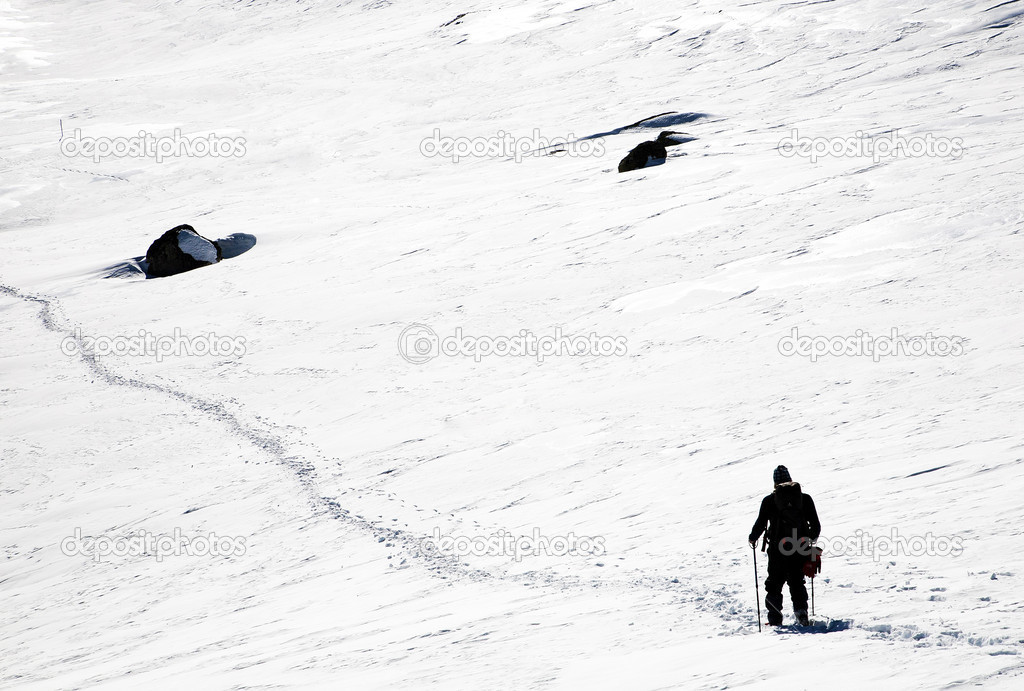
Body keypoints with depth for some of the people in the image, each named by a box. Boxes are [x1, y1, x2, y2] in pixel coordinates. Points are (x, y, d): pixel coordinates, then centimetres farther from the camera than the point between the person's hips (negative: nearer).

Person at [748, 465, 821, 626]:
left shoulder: (769, 500, -3)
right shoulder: (804, 498, 3)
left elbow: (760, 523, -3)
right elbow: (816, 525, 7)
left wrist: (753, 539, 17)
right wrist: (811, 538, 28)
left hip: (778, 548, -2)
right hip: (800, 548, 2)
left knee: (774, 583, 12)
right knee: (797, 582, 16)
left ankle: (775, 619, 6)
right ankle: (801, 611, -5)